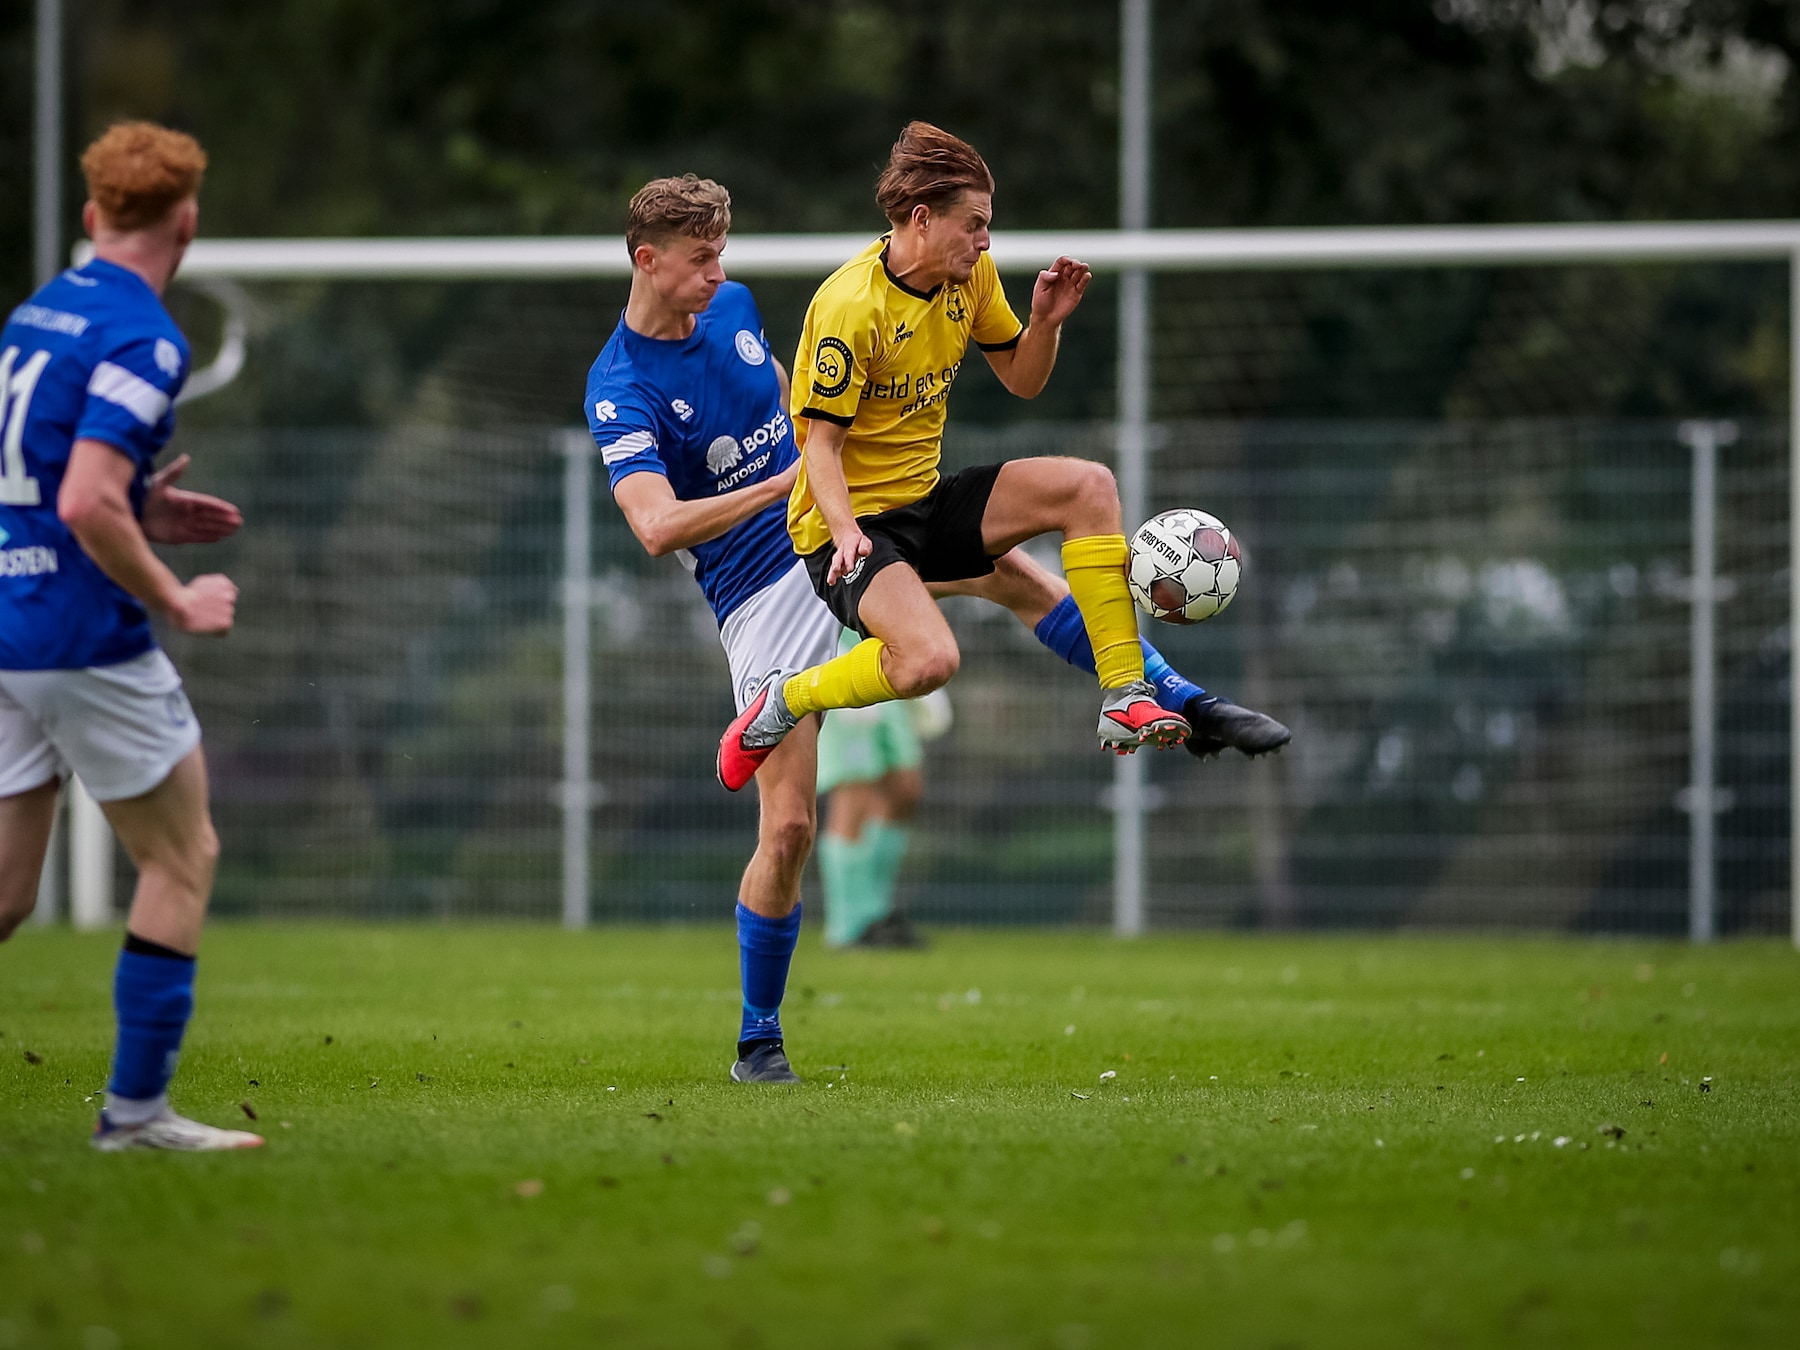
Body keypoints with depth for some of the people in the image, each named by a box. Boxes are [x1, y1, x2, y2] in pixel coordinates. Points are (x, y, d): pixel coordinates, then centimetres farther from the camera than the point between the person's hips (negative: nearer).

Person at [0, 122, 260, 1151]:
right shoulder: (143, 339, -14)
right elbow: (87, 504, -24)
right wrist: (179, 602, -13)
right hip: (85, 636, -8)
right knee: (183, 856, 5)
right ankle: (136, 1107, 4)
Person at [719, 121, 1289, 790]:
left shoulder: (971, 276, 2)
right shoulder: (850, 306, -21)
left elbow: (1022, 381, 13)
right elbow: (822, 442, -18)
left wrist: (1045, 321, -8)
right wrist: (846, 532, -34)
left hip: (928, 500, 8)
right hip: (852, 519, -8)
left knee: (1087, 486, -9)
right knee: (928, 660, -34)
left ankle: (1127, 698, -7)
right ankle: (784, 699, -6)